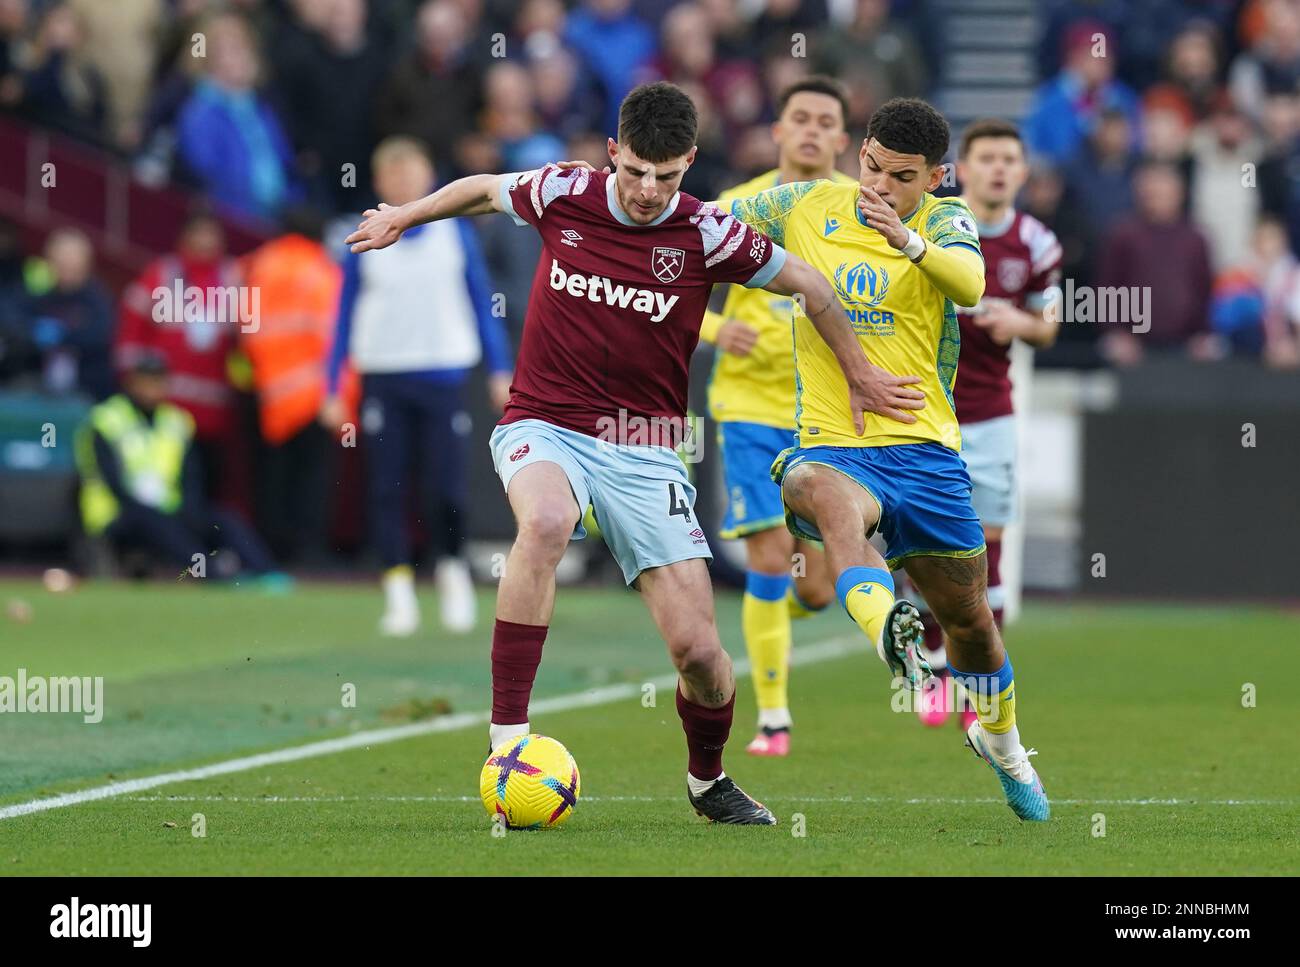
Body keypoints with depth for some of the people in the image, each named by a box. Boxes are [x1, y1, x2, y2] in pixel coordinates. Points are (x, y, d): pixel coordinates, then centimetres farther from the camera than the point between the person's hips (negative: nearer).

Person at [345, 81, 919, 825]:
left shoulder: (706, 234, -8)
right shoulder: (563, 195, -4)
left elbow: (809, 285, 7)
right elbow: (485, 190, 19)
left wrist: (859, 375, 18)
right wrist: (404, 217, 30)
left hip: (644, 450, 0)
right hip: (545, 427, 0)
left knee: (699, 651, -7)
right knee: (545, 522, -38)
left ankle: (709, 778, 27)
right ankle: (506, 737, -34)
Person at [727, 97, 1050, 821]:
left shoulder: (944, 219, 0)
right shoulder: (805, 207, 5)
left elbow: (971, 283, -24)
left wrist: (908, 241, -42)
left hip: (924, 447, 1)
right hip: (830, 444, -1)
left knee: (969, 618, 14)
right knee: (829, 498, -40)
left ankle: (1000, 739, 44)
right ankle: (892, 634, -65)